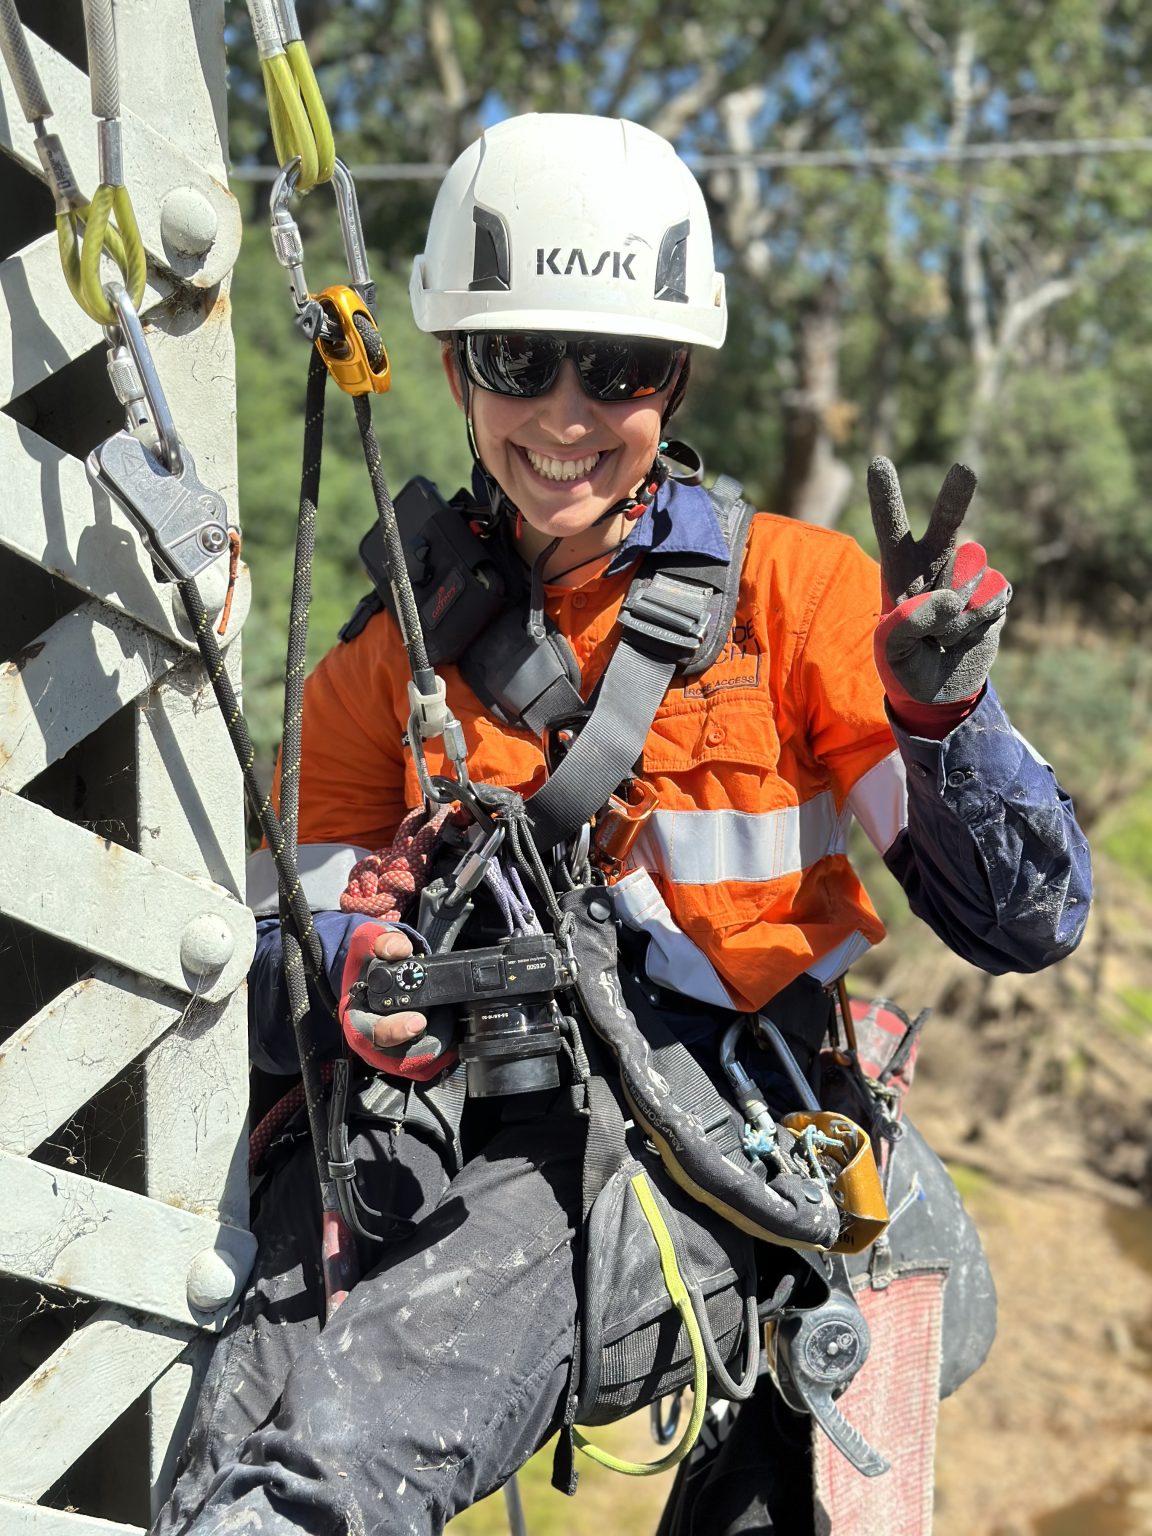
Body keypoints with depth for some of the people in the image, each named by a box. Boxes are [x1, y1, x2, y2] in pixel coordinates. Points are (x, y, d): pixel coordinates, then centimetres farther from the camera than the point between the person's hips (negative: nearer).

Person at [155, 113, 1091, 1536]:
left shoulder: (794, 589, 5)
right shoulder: (390, 653, 12)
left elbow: (1028, 921, 2)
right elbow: (274, 937, 9)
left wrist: (945, 709, -16)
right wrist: (338, 978, -14)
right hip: (463, 1112, 2)